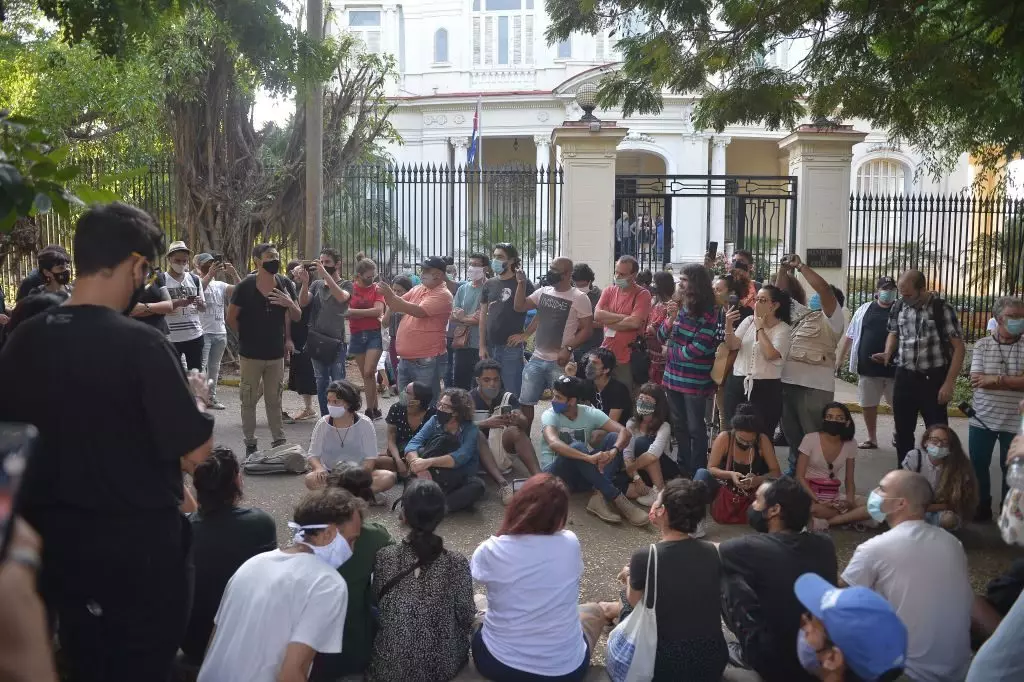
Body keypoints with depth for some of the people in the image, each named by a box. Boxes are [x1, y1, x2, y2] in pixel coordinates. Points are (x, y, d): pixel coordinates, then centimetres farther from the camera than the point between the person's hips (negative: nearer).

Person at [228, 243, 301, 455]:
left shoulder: (285, 285, 0)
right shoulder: (245, 286, -11)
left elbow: (297, 317, 2)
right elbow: (231, 318, -4)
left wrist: (290, 304, -19)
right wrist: (248, 337, 3)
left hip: (276, 353, 3)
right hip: (250, 355, -3)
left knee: (274, 400, 12)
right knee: (249, 400, 7)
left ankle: (279, 442, 20)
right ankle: (250, 444, 17)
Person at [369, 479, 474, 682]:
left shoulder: (384, 557, -15)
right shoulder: (456, 563, -21)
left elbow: (376, 604, 0)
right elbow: (467, 618, -12)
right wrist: (478, 613, 12)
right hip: (443, 666, -2)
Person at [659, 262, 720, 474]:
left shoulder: (708, 313, -15)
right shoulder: (679, 306, 5)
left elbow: (697, 349, -19)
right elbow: (662, 336, 6)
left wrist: (671, 351, -4)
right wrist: (671, 319, -13)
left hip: (695, 380, -7)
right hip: (674, 376, 7)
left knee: (695, 428, 4)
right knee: (679, 425, 17)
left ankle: (697, 471, 16)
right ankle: (683, 467, 32)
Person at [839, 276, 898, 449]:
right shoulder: (864, 310, 7)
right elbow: (850, 336, 11)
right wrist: (839, 358, 9)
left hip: (894, 368, -2)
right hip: (867, 368, 2)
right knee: (868, 404, 9)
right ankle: (872, 438, 23)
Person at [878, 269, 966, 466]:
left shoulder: (941, 309, -13)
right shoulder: (898, 308, 2)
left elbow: (959, 347, -10)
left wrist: (949, 383, -16)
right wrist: (887, 354, -2)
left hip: (933, 378, -5)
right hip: (904, 377, 5)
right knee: (903, 431, 14)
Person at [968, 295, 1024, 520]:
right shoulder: (982, 345, -2)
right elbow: (976, 380, -11)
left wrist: (995, 378, -18)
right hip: (982, 419, 1)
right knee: (978, 466, 9)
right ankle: (981, 508, 25)